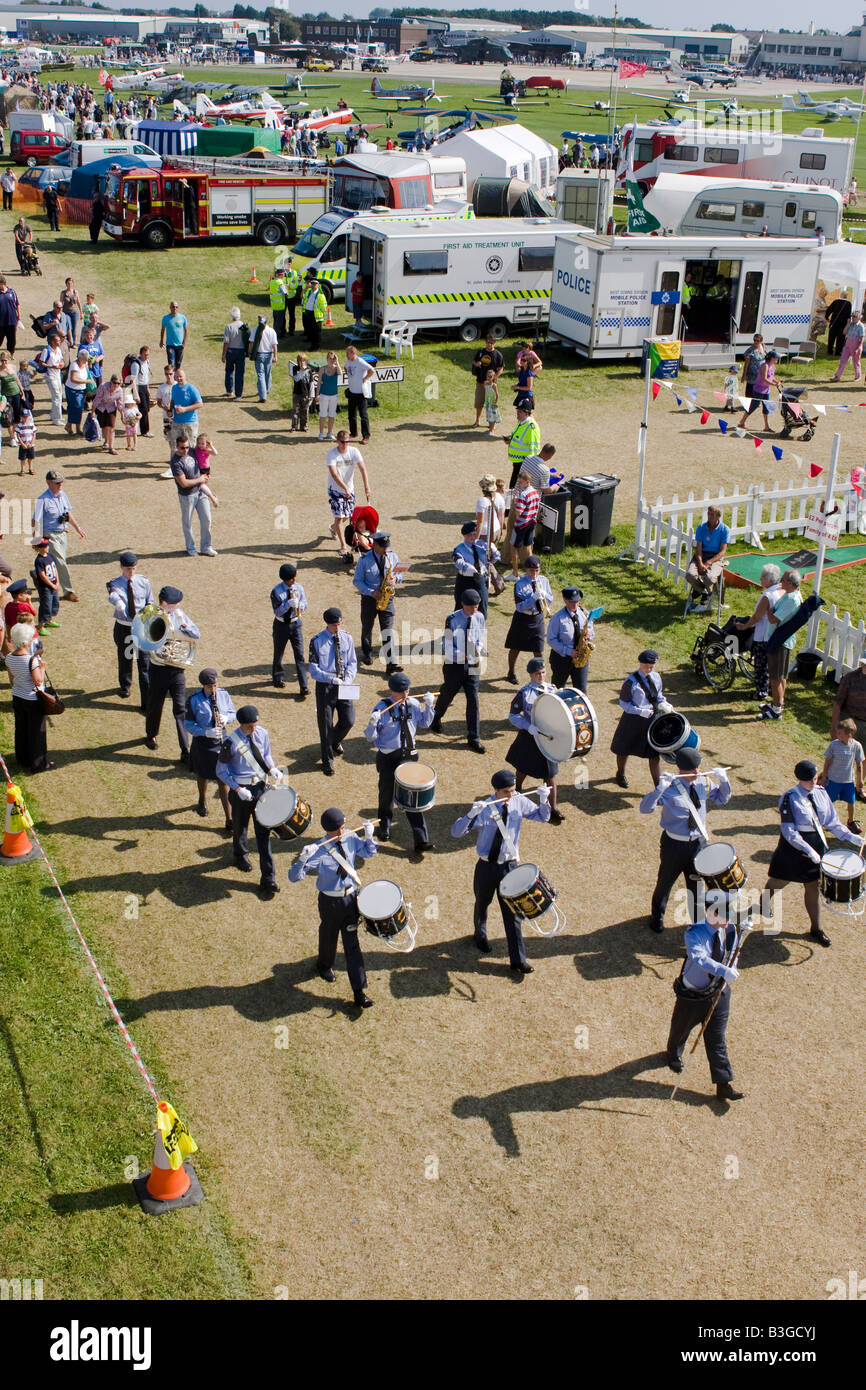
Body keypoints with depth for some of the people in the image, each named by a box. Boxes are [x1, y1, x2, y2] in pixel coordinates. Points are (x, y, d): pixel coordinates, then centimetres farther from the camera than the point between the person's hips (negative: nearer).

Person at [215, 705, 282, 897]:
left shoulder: (262, 734, -5)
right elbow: (221, 770, -10)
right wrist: (238, 789, -19)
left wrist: (272, 769, -8)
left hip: (261, 786, 3)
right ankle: (240, 855, 54)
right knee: (240, 826, 19)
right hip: (241, 790, -3)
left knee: (264, 831, 0)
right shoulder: (231, 743, -19)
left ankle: (268, 879, 4)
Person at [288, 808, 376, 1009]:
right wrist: (303, 858, -44)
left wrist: (369, 836, -8)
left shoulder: (350, 838, -8)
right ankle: (324, 967, 54)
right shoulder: (320, 851, -23)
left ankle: (359, 992, 7)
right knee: (328, 938, 21)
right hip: (330, 901, -3)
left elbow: (368, 853, 12)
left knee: (352, 943, 3)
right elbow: (294, 877, -26)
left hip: (351, 897, 3)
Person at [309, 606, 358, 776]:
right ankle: (327, 760, 21)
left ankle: (335, 741, 36)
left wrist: (348, 679, -12)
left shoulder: (347, 638, 1)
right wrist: (333, 679, -23)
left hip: (344, 686, 3)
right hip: (325, 686, -3)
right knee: (326, 725, 4)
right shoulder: (317, 641, -10)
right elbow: (313, 669, -11)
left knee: (348, 720, 1)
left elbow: (352, 662, 7)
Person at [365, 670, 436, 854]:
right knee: (387, 793, 16)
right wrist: (372, 723, -31)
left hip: (408, 756, 2)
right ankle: (384, 829, 43)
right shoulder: (382, 708, -13)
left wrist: (428, 705, 1)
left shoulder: (413, 704, -1)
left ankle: (421, 840, -1)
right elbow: (370, 737, -11)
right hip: (387, 758, -2)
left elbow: (425, 723, 16)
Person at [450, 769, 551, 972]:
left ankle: (518, 960, 12)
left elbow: (543, 816, 6)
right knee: (482, 903, 22)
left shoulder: (519, 802, -8)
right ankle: (480, 935, 53)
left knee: (512, 911, 3)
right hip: (487, 866, -2)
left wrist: (543, 801, -16)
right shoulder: (484, 809, -20)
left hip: (510, 865, 2)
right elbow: (456, 832, -25)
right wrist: (471, 814, -43)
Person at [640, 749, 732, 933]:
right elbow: (645, 808, -29)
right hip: (674, 844, -3)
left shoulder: (703, 783, -4)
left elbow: (722, 799, 10)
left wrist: (723, 781, -8)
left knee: (696, 886, 14)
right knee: (665, 883, 18)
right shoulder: (670, 788, -20)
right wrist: (659, 789, -43)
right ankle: (657, 917, 44)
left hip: (699, 842, 3)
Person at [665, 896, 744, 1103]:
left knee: (717, 1039, 7)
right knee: (681, 1029, 21)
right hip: (692, 994, -3)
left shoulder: (730, 931, -8)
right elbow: (699, 958, -45)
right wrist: (724, 971, -60)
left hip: (719, 992, 3)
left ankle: (724, 1085, 13)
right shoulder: (694, 933, -28)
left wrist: (731, 972, -10)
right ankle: (673, 1054, 54)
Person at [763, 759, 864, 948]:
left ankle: (816, 928, 24)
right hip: (794, 847, -4)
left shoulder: (820, 793, -1)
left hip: (817, 845, 4)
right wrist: (807, 849, -32)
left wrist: (850, 836, -6)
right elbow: (789, 832, -22)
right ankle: (761, 906, 42)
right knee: (778, 881, 13)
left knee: (813, 886, 11)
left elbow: (831, 821, 6)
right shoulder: (789, 799, -19)